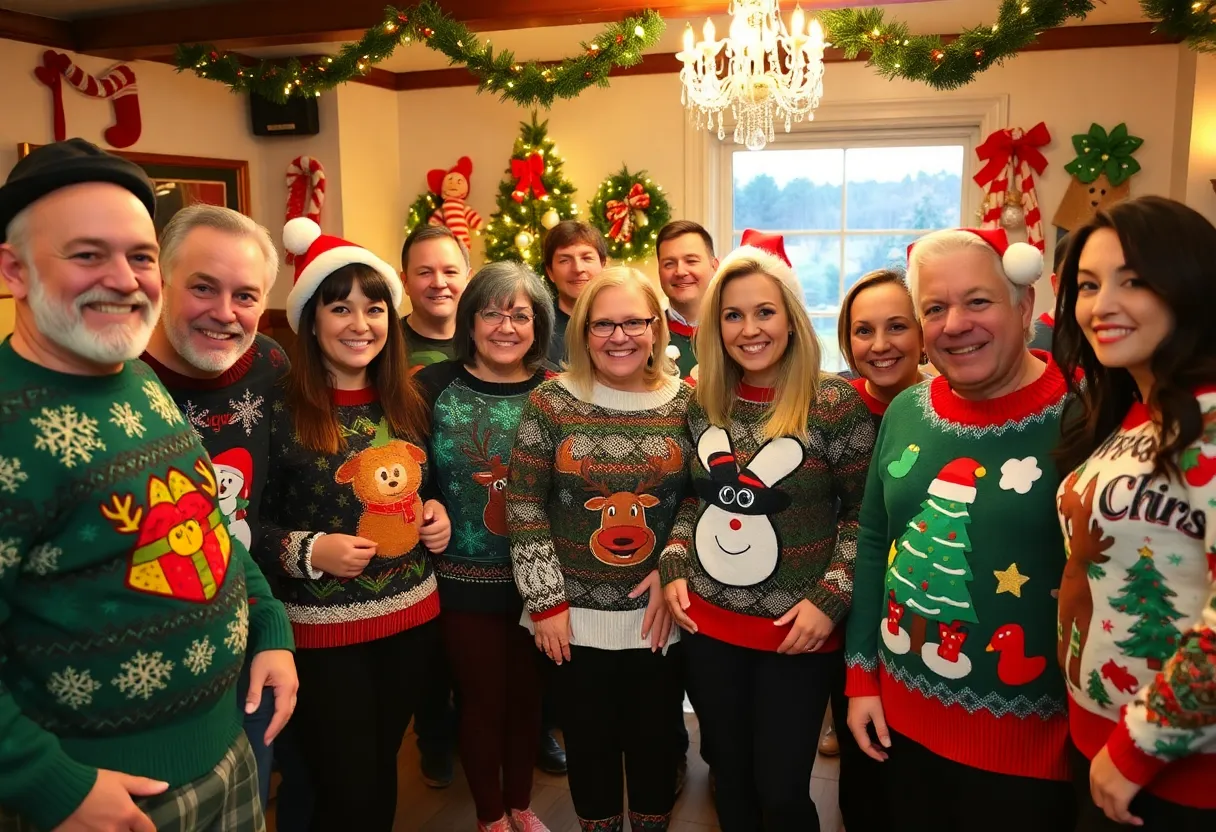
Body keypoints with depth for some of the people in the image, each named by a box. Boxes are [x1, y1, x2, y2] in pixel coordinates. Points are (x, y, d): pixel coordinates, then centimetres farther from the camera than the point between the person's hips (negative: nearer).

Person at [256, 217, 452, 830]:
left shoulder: (408, 402, 4)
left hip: (411, 614, 5)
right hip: (322, 629, -5)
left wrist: (437, 514, -2)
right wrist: (309, 550, -25)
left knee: (382, 777, 20)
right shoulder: (278, 411, -14)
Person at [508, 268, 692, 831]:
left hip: (658, 613, 1)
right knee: (589, 743, 15)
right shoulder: (552, 402, -7)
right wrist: (546, 600, -7)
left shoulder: (685, 404, -3)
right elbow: (524, 507, -5)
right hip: (575, 614, -1)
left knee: (655, 740, 16)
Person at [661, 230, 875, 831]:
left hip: (795, 632, -4)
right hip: (708, 625, 4)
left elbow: (864, 513, -8)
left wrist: (830, 600, -15)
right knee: (729, 777, 19)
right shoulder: (702, 401, 2)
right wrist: (674, 568, 1)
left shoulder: (835, 403, -11)